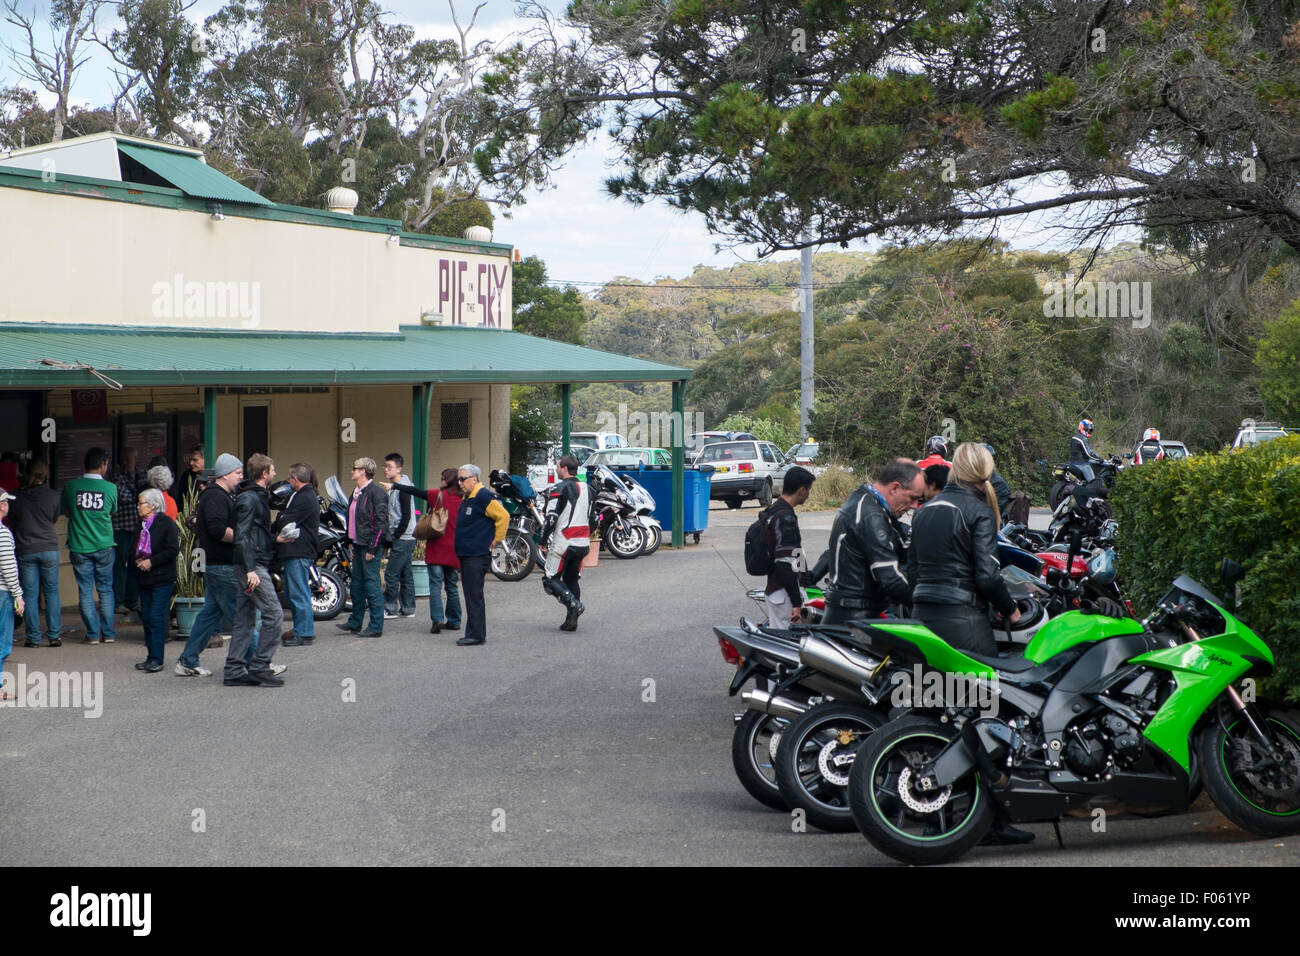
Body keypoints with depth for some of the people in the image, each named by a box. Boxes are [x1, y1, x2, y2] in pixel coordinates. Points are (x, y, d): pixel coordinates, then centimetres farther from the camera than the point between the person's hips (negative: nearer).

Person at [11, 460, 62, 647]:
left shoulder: (17, 496, -3)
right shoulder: (52, 495, -4)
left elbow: (11, 522, 8)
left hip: (25, 551, 0)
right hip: (49, 548, 0)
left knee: (30, 594, 5)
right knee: (51, 592, 8)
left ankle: (34, 637, 5)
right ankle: (54, 635, 6)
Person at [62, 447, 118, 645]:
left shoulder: (71, 486, -5)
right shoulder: (110, 488, -5)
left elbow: (66, 512, 9)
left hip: (79, 547, 0)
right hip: (104, 546, 0)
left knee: (85, 591, 5)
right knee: (105, 590, 11)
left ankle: (92, 633, 5)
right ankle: (108, 633, 12)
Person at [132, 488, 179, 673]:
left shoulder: (166, 523, -9)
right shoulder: (141, 524, 14)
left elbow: (173, 550, -15)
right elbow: (134, 548, 23)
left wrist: (151, 561, -17)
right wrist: (137, 560, 2)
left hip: (162, 579, -8)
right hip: (145, 578, 8)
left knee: (156, 618, -9)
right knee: (146, 618, 8)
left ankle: (157, 659, -7)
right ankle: (151, 657, 15)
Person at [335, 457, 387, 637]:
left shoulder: (376, 492, -13)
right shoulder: (357, 493, 16)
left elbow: (381, 522, -17)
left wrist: (372, 548, -19)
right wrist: (352, 543, 17)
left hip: (370, 546, -9)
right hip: (358, 545, 9)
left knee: (371, 583, -6)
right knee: (357, 583, 14)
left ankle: (376, 627, -2)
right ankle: (355, 622, 23)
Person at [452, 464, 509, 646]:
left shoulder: (483, 497, -13)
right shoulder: (466, 499, 17)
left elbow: (503, 516, -19)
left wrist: (496, 540, -12)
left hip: (478, 555, -10)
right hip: (466, 554, 10)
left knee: (474, 595, -9)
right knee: (471, 595, 11)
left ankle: (476, 634, -6)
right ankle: (474, 633, 16)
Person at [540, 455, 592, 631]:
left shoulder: (558, 489, -9)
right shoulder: (587, 489, 13)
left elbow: (552, 517, -16)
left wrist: (543, 540, -5)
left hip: (563, 543, -7)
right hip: (583, 544, 7)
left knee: (551, 579, 1)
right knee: (572, 579, 14)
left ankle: (573, 603, -19)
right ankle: (572, 620, 9)